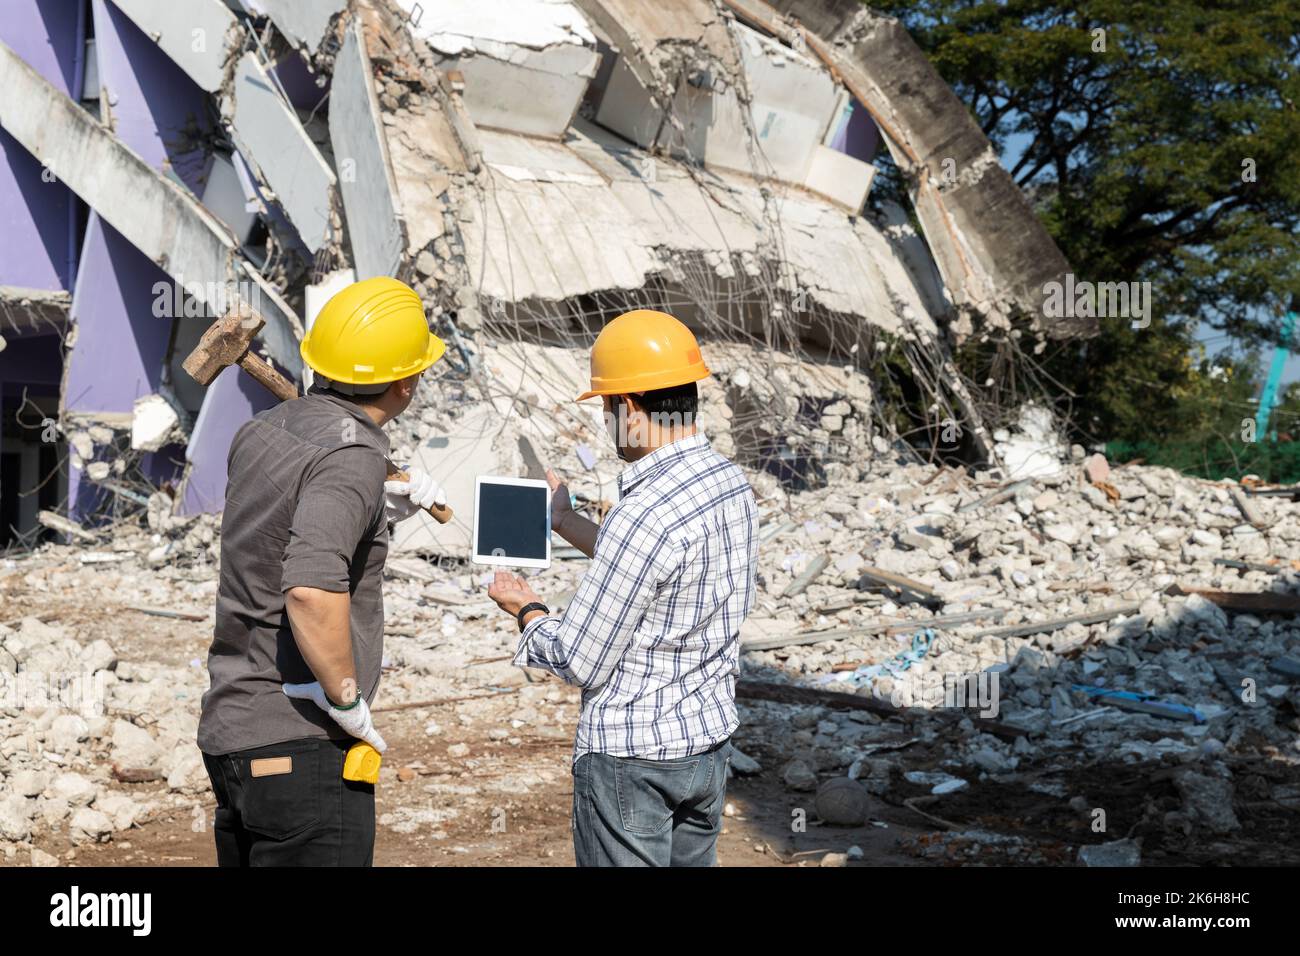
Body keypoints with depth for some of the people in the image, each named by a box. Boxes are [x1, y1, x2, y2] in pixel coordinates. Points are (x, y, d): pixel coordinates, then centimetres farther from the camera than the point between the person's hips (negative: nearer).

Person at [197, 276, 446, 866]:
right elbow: (313, 589, -32)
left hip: (228, 729, 9)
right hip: (302, 748, -9)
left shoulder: (258, 434, 8)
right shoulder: (353, 456, -18)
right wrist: (348, 700, -18)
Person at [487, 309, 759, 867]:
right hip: (710, 741, 8)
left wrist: (525, 609, 0)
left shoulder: (643, 515, -25)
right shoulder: (732, 484, 1)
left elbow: (580, 663, -19)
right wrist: (565, 522, 24)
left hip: (630, 756, -8)